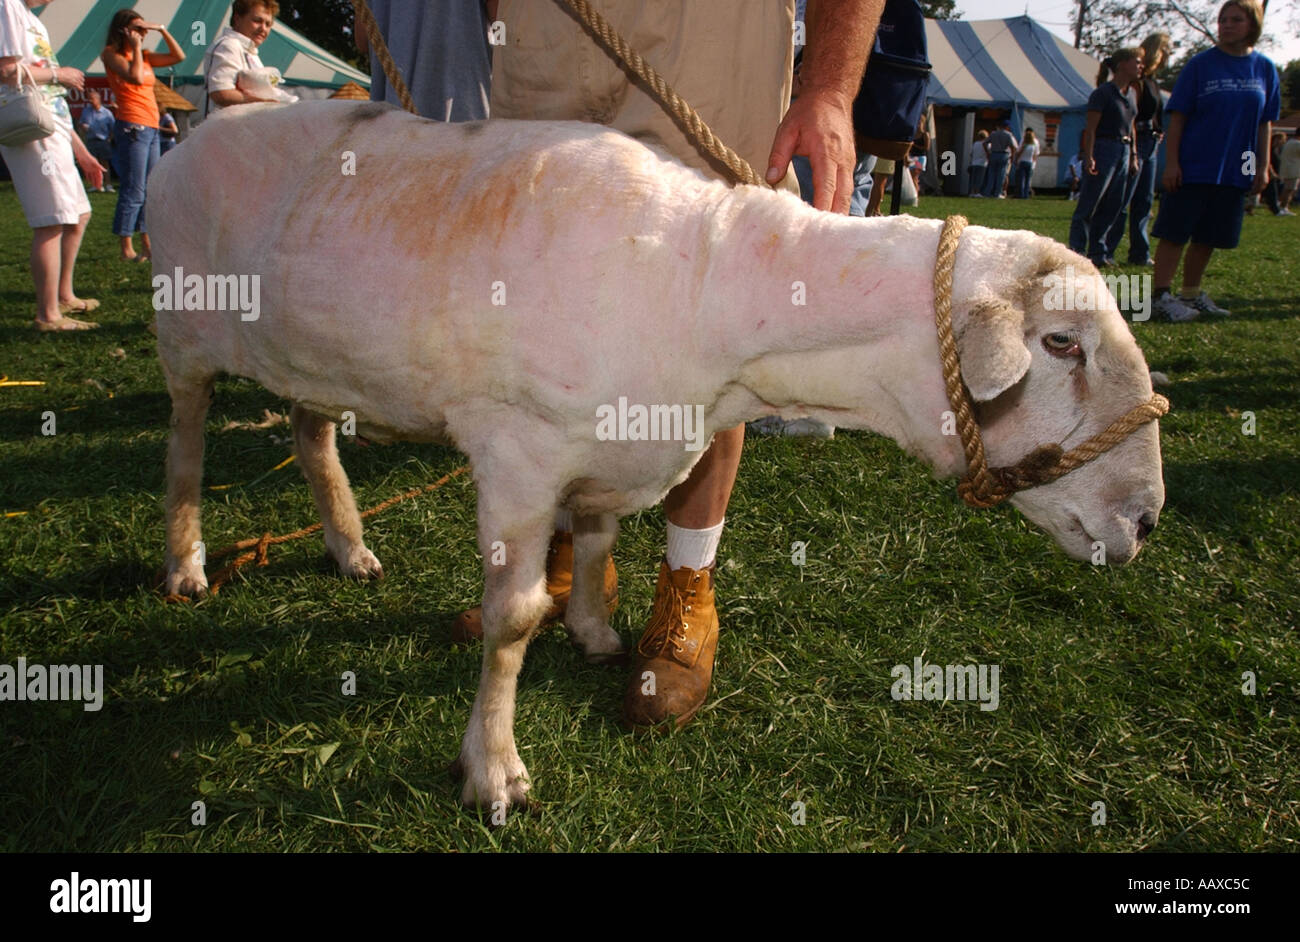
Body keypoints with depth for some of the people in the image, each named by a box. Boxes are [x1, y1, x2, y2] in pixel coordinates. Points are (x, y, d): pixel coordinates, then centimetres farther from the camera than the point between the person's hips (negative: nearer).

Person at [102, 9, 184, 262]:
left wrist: (162, 30, 8)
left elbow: (179, 56, 15)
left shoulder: (144, 56, 18)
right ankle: (127, 250, -8)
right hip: (132, 126, -8)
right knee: (133, 191, -10)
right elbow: (135, 76, -17)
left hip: (151, 128, 8)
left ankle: (147, 246, 13)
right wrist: (136, 47, -6)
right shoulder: (112, 53, -1)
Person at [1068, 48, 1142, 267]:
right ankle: (1077, 251, -3)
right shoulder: (1103, 93, -8)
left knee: (1112, 207, 7)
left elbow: (1130, 128, 20)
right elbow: (1090, 128, -13)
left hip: (1123, 152, 8)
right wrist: (1089, 157, -19)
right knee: (1089, 204, -6)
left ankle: (1097, 252, 13)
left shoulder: (1129, 96, 15)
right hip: (1103, 149, -8)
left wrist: (1133, 156, 15)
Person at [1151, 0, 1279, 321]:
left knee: (1208, 238, 9)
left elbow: (1265, 123, 11)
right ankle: (1161, 296, -2)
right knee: (1174, 233, -5)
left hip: (1234, 171, 4)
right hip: (1193, 166, -4)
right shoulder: (1201, 64, -2)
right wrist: (1171, 162, -12)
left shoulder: (1265, 69, 8)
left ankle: (1191, 294, 20)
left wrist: (1262, 166, 7)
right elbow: (1177, 116, -5)